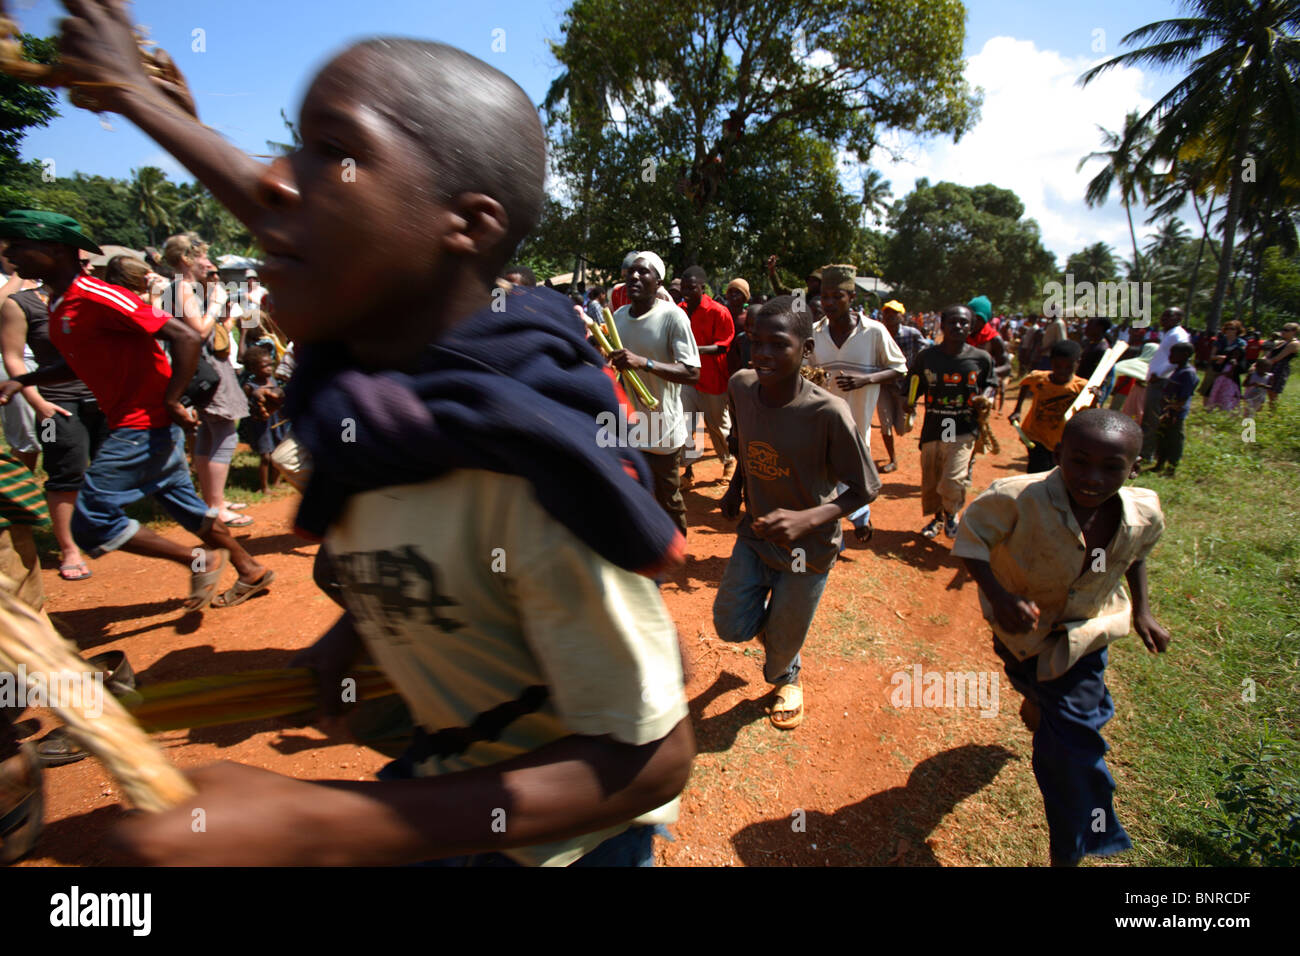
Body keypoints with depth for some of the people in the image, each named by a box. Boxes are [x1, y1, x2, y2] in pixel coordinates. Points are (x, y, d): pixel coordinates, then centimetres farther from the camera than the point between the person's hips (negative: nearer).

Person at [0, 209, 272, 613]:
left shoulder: (97, 298, -17)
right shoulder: (60, 305, 12)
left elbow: (185, 336, -24)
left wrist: (171, 401, -19)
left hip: (144, 426, -10)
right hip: (130, 425, 10)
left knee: (91, 522, -6)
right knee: (186, 507, 16)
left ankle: (199, 560, 4)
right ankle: (251, 572, 26)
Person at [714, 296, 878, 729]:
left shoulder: (829, 413, -29)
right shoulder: (741, 386, -13)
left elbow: (864, 489, -19)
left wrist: (807, 518, -33)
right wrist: (736, 487, 2)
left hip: (808, 547, -4)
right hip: (755, 530, 4)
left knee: (783, 643, 13)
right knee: (731, 626, 6)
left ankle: (786, 677, 50)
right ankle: (767, 618, 43)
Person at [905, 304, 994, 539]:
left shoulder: (981, 358, 0)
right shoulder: (926, 356, 0)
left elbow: (990, 384, 15)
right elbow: (913, 385, 11)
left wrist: (985, 399, -5)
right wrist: (909, 402, -9)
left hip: (964, 430, -2)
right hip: (933, 429, 2)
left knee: (953, 481, -14)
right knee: (930, 481, 13)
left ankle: (951, 514, 19)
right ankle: (937, 518, 41)